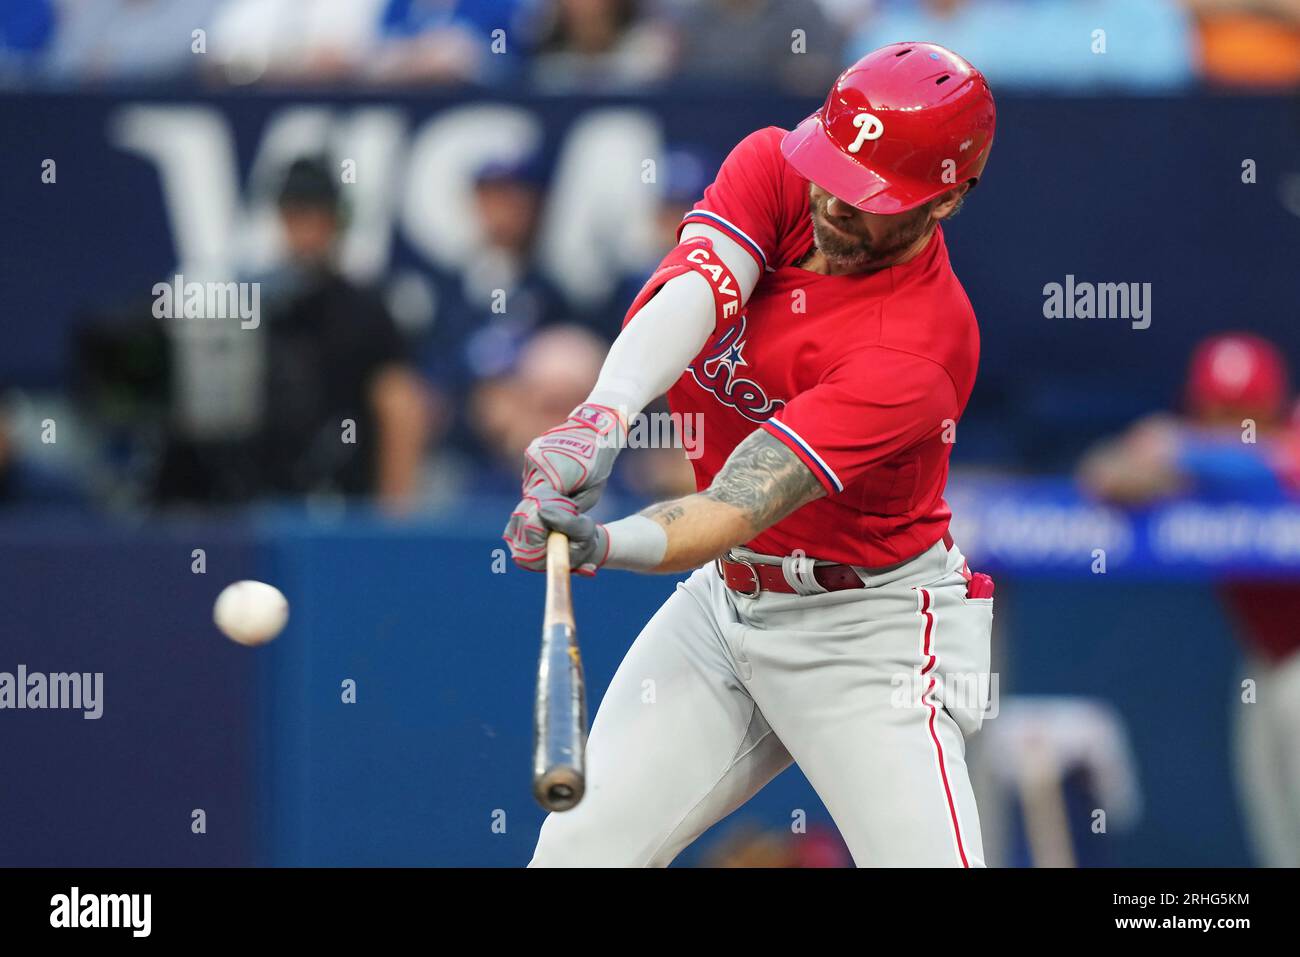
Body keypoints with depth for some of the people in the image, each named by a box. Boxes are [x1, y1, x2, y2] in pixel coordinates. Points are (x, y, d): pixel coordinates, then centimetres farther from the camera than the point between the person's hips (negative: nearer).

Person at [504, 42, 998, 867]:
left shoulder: (918, 352, -28)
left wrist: (601, 544, -54)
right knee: (578, 851, 1)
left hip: (864, 633, -6)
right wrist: (603, 416, -48)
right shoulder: (775, 169, -9)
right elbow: (688, 293, -27)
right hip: (725, 603, 6)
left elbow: (736, 510, -35)